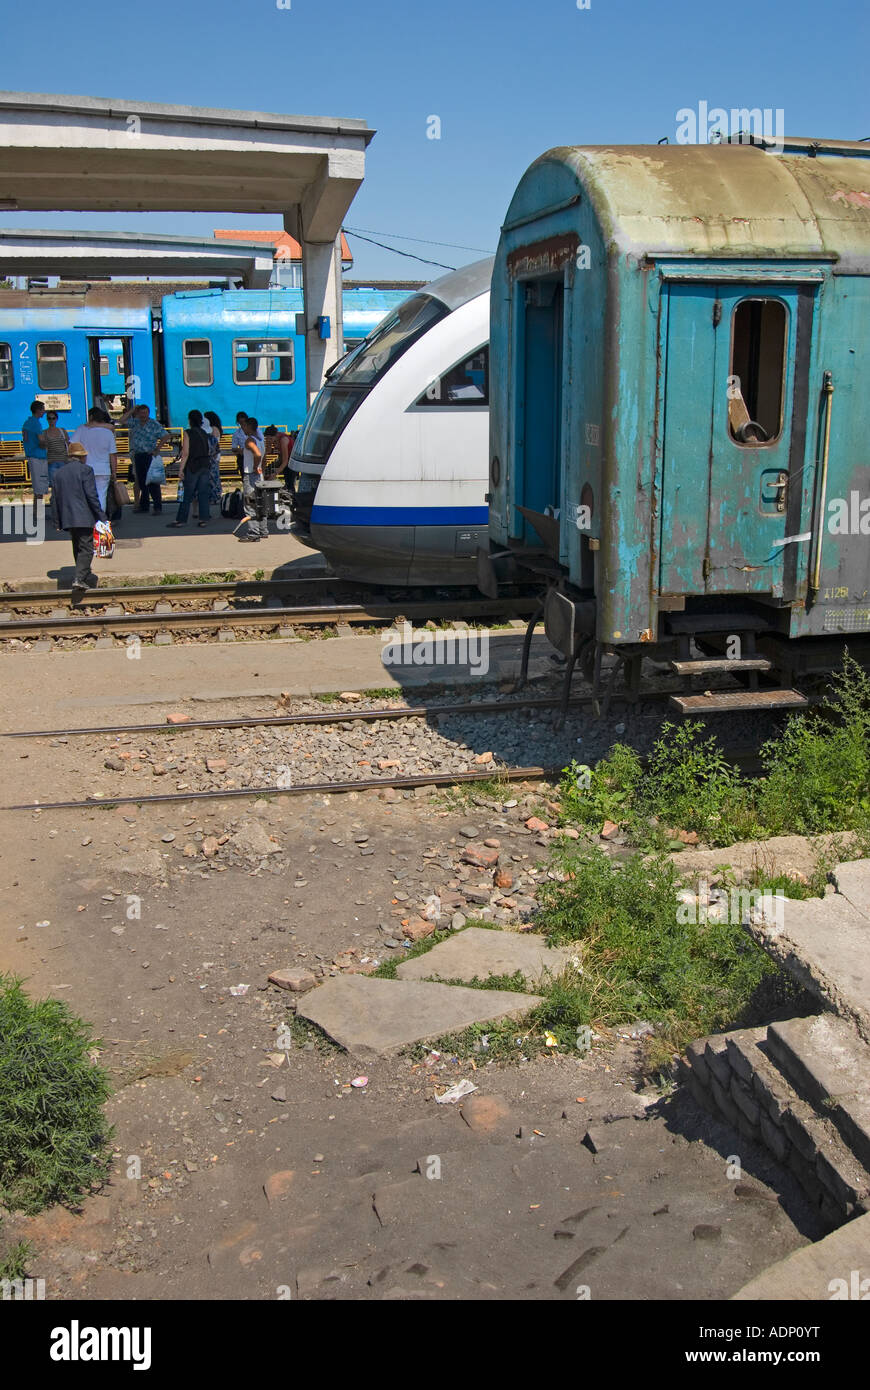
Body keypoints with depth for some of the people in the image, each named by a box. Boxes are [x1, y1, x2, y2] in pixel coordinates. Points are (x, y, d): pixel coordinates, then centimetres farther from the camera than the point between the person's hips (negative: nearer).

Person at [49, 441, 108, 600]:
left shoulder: (59, 473, 13)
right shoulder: (85, 470, -7)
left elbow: (54, 499, 14)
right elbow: (92, 496, -13)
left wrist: (57, 522, 18)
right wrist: (101, 516, -8)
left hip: (67, 519, 7)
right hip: (84, 518, -7)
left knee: (77, 548, 17)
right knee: (86, 548, -7)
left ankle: (87, 577, 28)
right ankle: (80, 578, -21)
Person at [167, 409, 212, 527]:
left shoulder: (188, 433, -10)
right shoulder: (204, 433, 9)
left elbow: (186, 453, -14)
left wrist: (181, 469, -13)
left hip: (192, 467, -6)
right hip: (204, 466, 6)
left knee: (187, 494, 0)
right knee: (203, 493, 7)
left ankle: (181, 519, 3)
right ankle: (204, 518, 5)